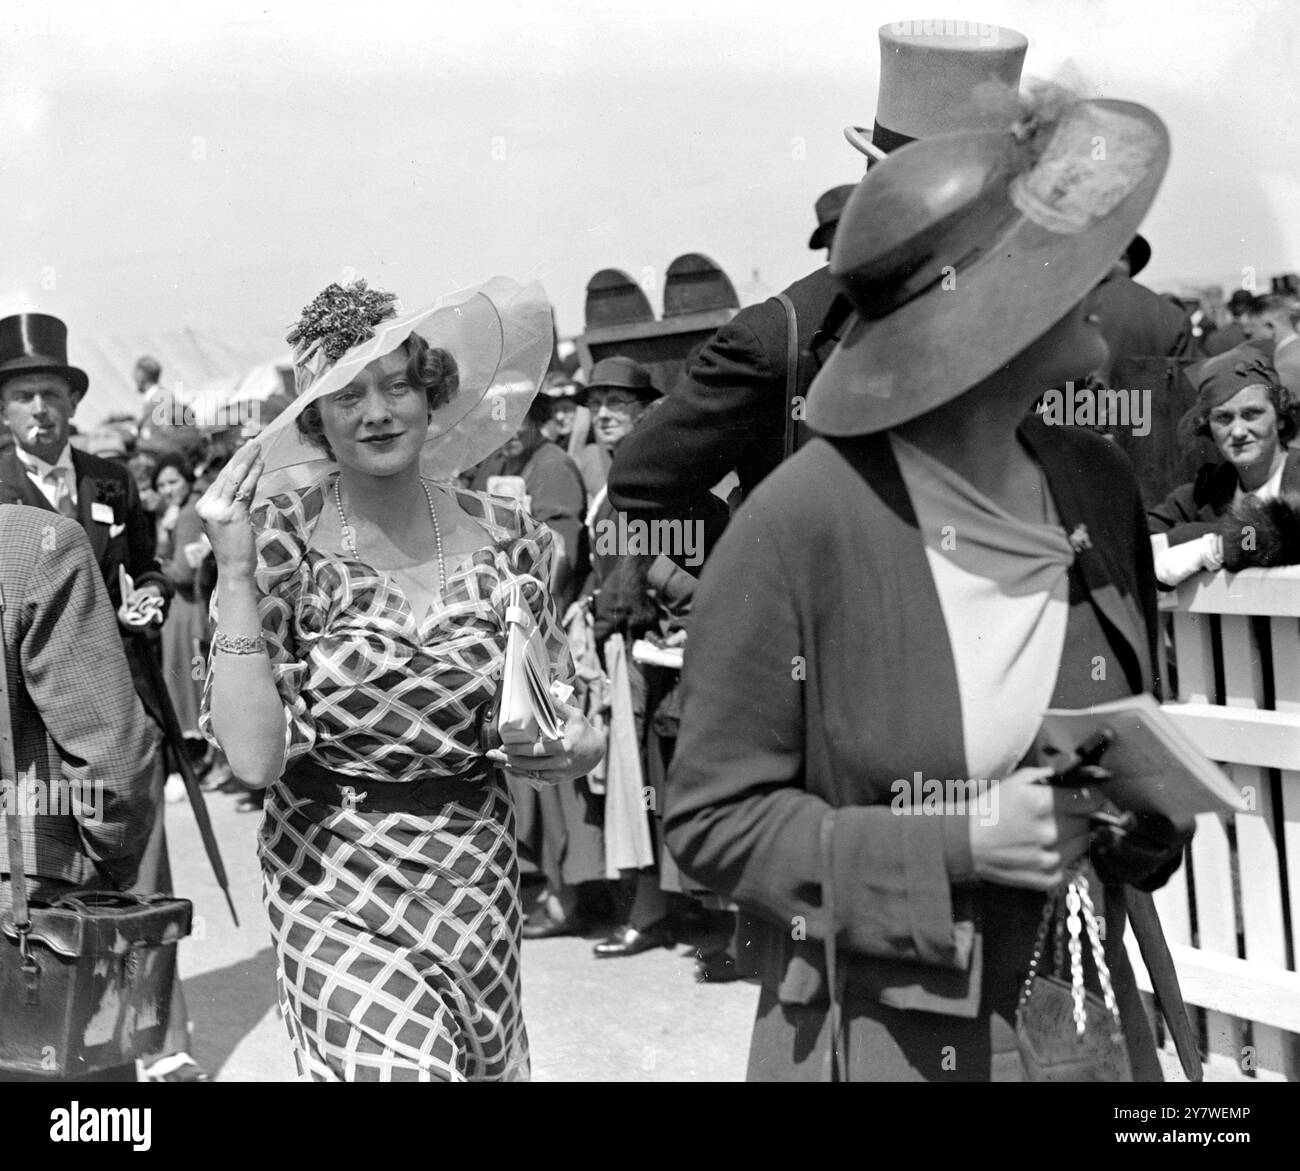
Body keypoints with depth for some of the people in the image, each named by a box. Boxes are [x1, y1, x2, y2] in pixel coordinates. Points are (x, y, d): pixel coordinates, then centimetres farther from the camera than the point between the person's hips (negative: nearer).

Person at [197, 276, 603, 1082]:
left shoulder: (506, 535, -2)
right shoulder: (284, 541, -9)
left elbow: (566, 706, 11)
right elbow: (255, 756, -17)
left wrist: (581, 744, -11)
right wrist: (236, 571, -21)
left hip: (481, 883, 3)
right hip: (339, 888, -3)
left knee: (487, 1060, 13)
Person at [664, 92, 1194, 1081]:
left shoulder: (1098, 484, -2)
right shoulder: (803, 518, -19)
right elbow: (713, 819, -13)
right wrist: (953, 844, -21)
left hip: (1086, 1020, 5)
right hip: (878, 1036, -5)